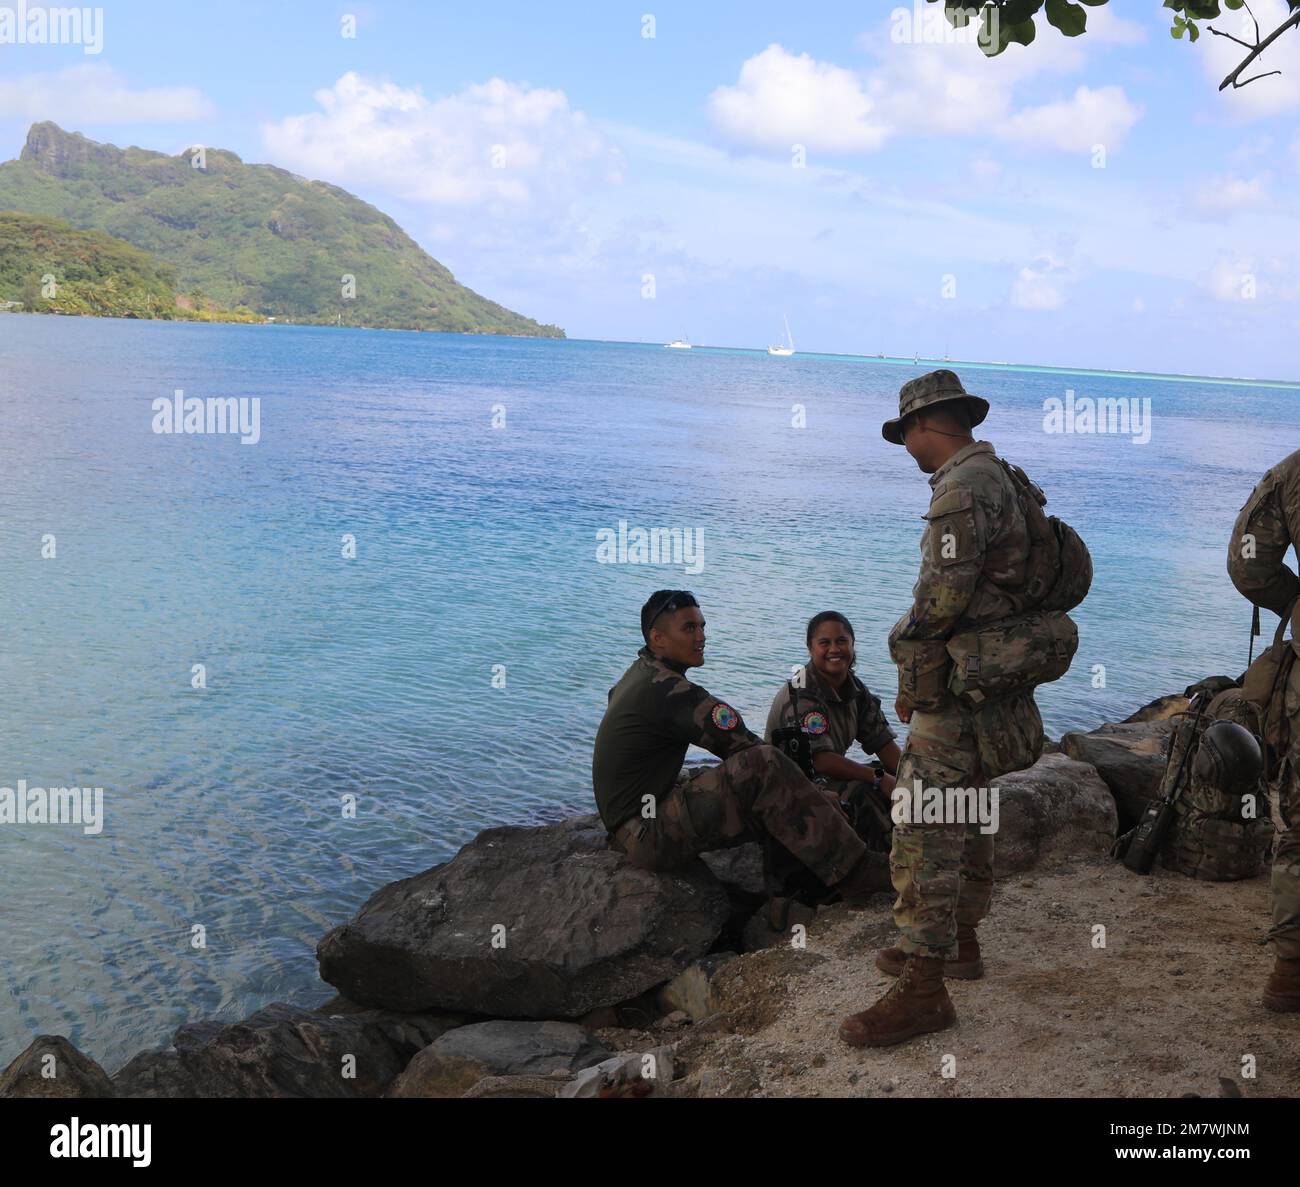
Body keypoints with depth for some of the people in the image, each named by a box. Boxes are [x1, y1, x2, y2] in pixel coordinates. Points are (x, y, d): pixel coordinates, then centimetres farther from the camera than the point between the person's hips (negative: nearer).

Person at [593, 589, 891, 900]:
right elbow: (742, 745, -16)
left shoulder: (640, 672, 13)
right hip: (648, 833, -11)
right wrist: (811, 792, -6)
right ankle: (851, 872, -21)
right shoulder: (669, 691, -19)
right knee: (764, 769, -24)